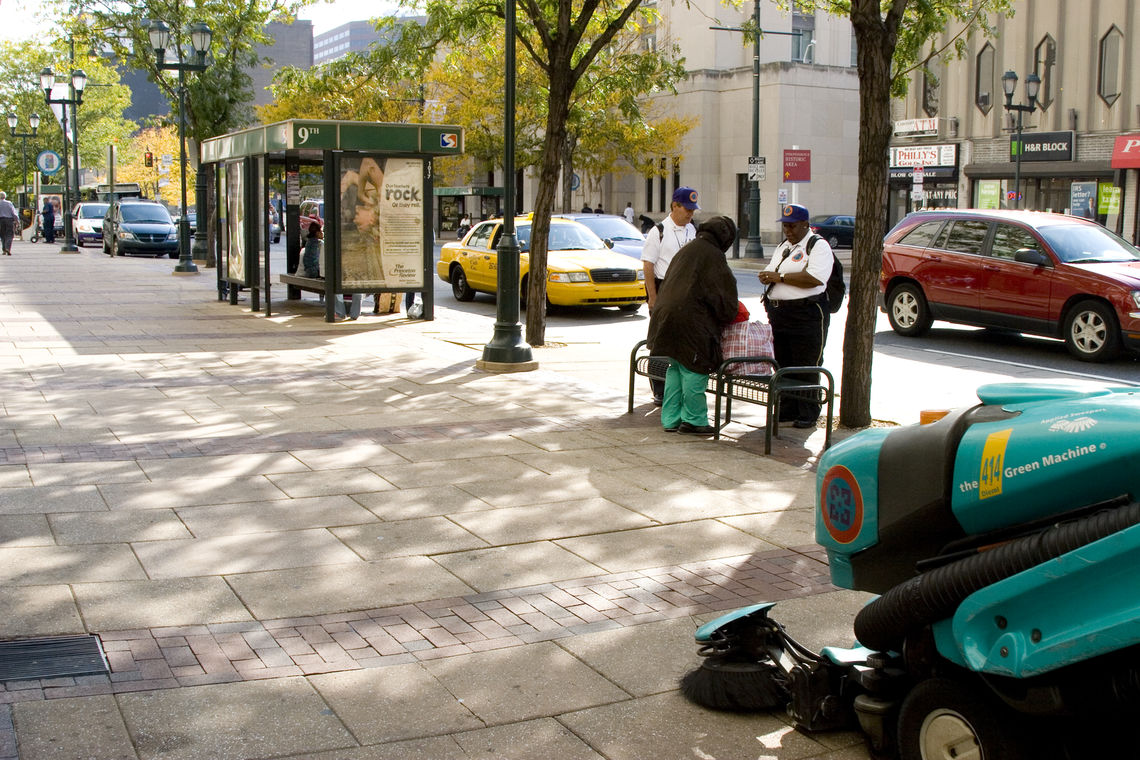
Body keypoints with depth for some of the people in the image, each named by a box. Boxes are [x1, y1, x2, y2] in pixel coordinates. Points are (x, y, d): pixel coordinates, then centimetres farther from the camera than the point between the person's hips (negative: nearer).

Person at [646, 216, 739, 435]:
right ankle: (694, 420, 4)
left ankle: (671, 419, 18)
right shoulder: (712, 255, -8)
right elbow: (724, 294, -8)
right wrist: (728, 317, 9)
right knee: (695, 370, -1)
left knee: (676, 369, 15)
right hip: (690, 323, -9)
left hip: (666, 317, 9)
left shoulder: (686, 250, 19)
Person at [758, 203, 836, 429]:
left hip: (806, 315, -8)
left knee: (807, 367, -3)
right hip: (778, 314, 8)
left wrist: (780, 277, -18)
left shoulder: (818, 246, -7)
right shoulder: (783, 246, 19)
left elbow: (814, 278, -22)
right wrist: (766, 276, 1)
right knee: (783, 365, 11)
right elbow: (770, 271, 26)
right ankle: (787, 410, 21)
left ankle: (808, 414, 4)